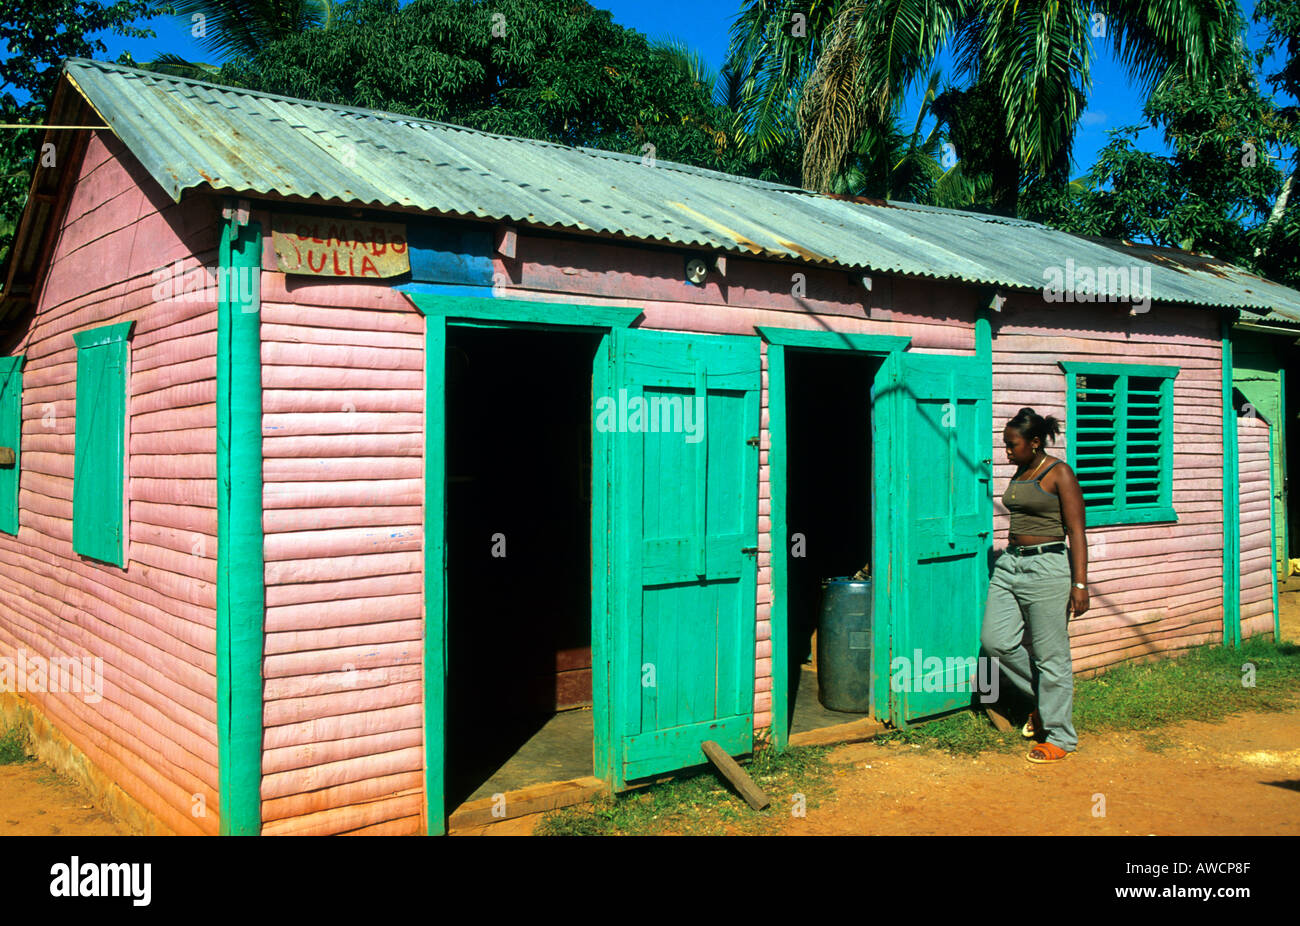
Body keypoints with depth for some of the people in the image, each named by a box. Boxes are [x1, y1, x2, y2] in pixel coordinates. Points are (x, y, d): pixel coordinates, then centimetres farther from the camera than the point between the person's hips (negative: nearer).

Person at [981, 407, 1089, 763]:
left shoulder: (1059, 474, -8)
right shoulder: (1020, 473, 14)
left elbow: (1076, 533, -11)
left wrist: (1080, 584, -16)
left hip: (1048, 568, -8)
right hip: (1010, 564, 8)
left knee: (1051, 654, -1)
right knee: (995, 641, 0)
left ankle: (1060, 737, 11)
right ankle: (1042, 698, 23)